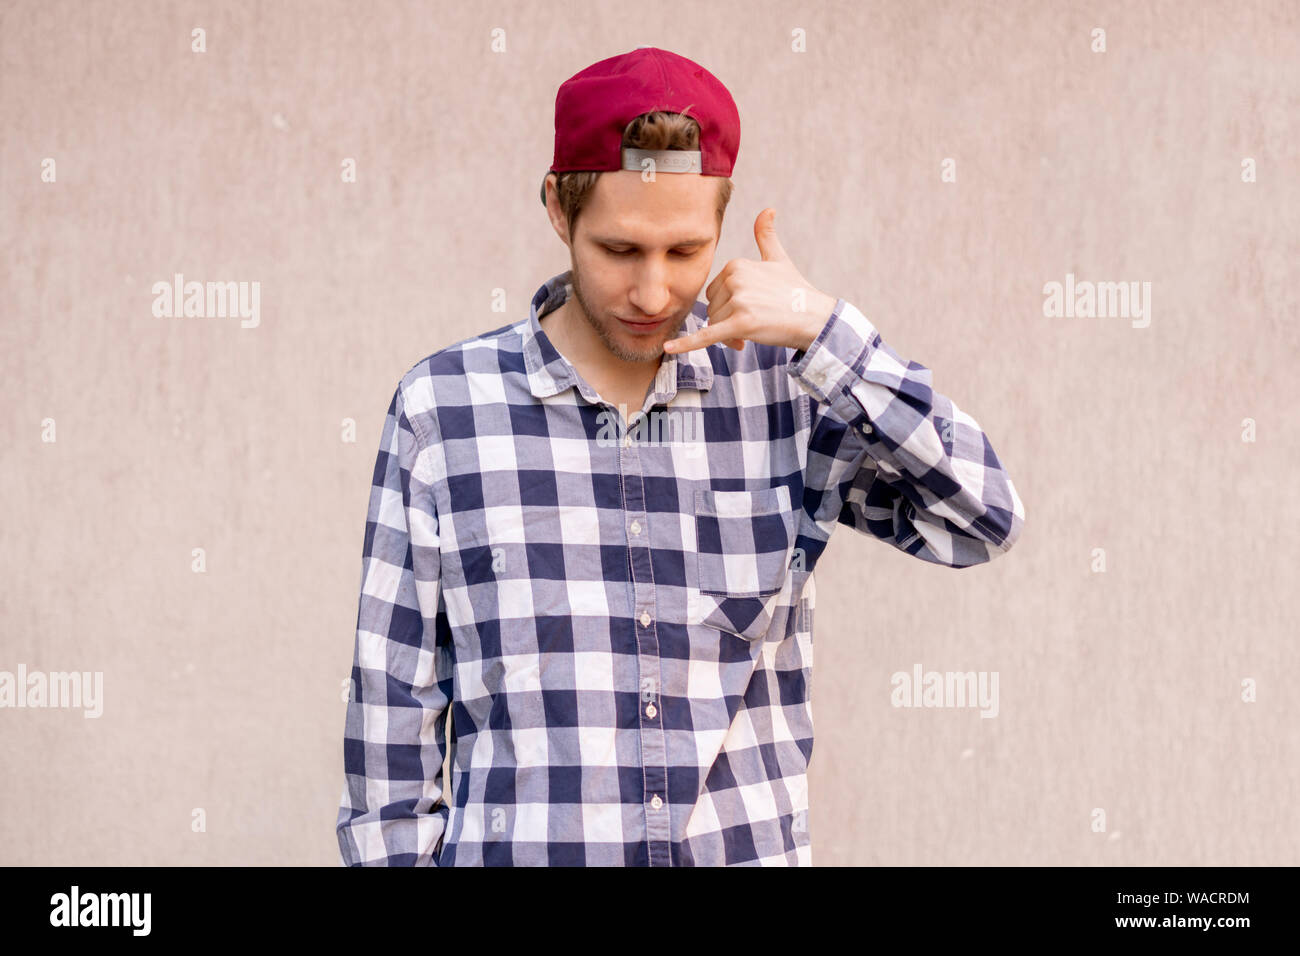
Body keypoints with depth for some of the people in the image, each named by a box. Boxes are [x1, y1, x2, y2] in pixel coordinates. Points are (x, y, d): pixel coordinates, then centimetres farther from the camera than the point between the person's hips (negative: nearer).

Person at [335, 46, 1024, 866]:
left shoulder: (783, 389, 2)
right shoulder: (441, 407, -3)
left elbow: (980, 520, -7)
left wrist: (827, 332, -12)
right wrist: (393, 853, 1)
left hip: (749, 848, 1)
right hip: (517, 845, -1)